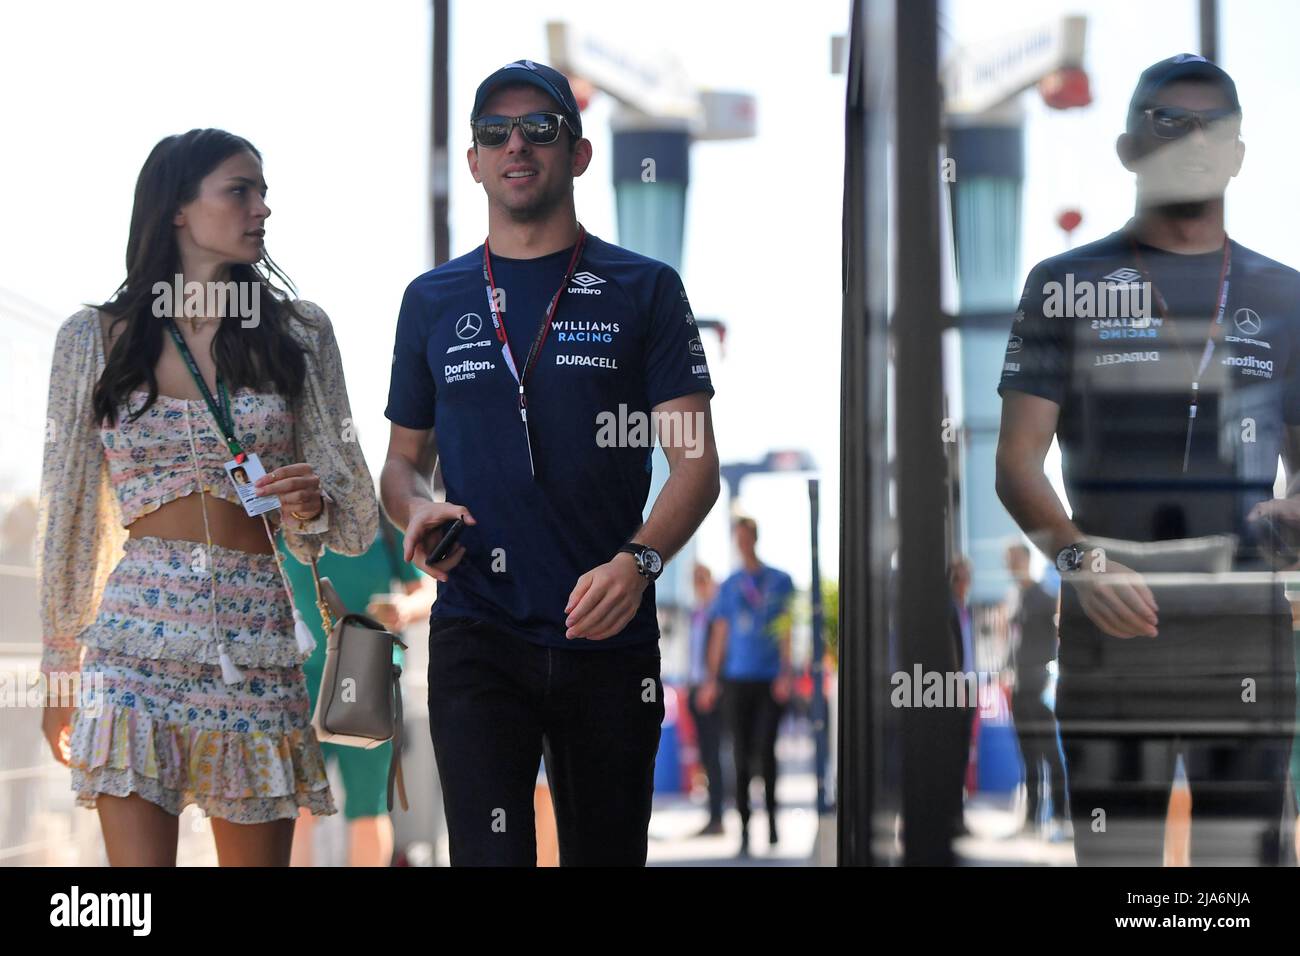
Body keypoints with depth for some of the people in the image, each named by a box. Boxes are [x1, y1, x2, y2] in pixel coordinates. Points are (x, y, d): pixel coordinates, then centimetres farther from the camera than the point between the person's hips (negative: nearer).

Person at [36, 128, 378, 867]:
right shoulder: (95, 339, 6)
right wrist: (61, 672, 14)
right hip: (139, 634, -1)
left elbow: (356, 518, 10)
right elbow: (70, 516, 12)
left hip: (257, 636, 1)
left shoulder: (300, 334, 9)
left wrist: (314, 504, -13)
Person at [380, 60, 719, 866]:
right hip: (477, 639, 1)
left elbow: (695, 460, -3)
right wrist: (418, 509, -5)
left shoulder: (643, 290, 3)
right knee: (490, 851, -14)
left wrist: (639, 560, -22)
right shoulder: (433, 301, 11)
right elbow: (405, 457, 19)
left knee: (606, 853, 11)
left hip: (609, 637, 0)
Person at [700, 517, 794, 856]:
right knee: (742, 755, -1)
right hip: (737, 678, 2)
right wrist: (713, 679, 6)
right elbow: (720, 634, 12)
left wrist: (785, 674, -6)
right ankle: (744, 827, 4)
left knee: (766, 750, -6)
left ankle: (771, 815, 14)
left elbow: (786, 631, 3)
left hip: (770, 679, -1)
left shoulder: (780, 582, 6)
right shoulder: (729, 586, 11)